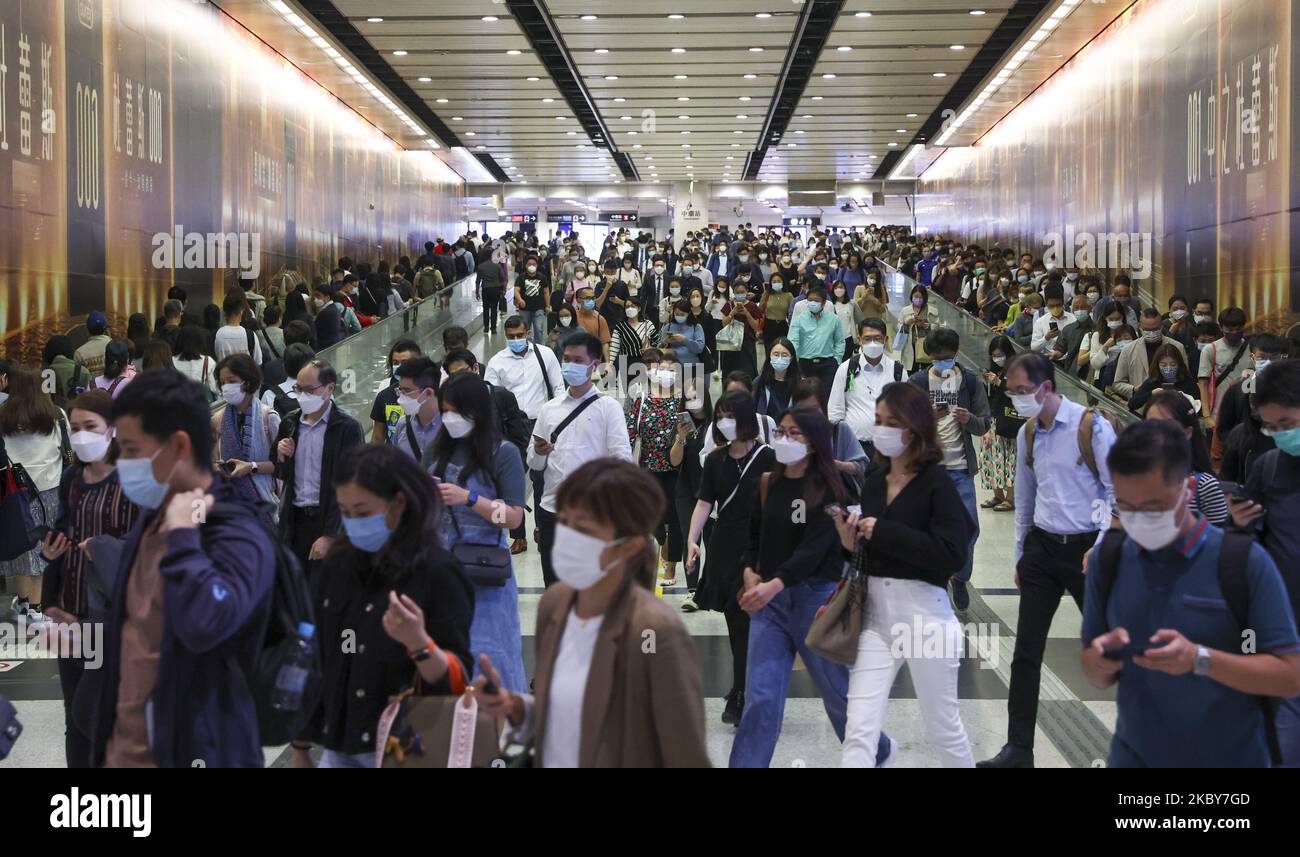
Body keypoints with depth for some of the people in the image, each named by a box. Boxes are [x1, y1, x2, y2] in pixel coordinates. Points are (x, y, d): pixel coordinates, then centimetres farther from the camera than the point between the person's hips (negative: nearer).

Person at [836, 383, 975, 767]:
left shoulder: (937, 482, -10)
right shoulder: (873, 481, 8)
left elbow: (954, 555, -21)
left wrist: (882, 531, -19)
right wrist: (850, 543, -5)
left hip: (924, 613, -5)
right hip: (875, 611, 5)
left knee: (942, 728, 13)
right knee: (858, 732, -3)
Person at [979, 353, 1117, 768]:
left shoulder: (1092, 427, -10)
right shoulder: (1027, 434, 8)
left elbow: (1116, 491, -9)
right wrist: (1021, 556, 18)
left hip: (1087, 547, -5)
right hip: (1042, 546, 5)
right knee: (1026, 651, 3)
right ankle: (1019, 748, 9)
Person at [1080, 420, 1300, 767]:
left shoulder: (1245, 561, -13)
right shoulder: (1107, 560, -2)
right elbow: (1097, 676, 5)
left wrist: (1200, 659, -25)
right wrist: (1099, 661, -17)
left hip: (1230, 758, -2)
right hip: (1133, 756, 3)